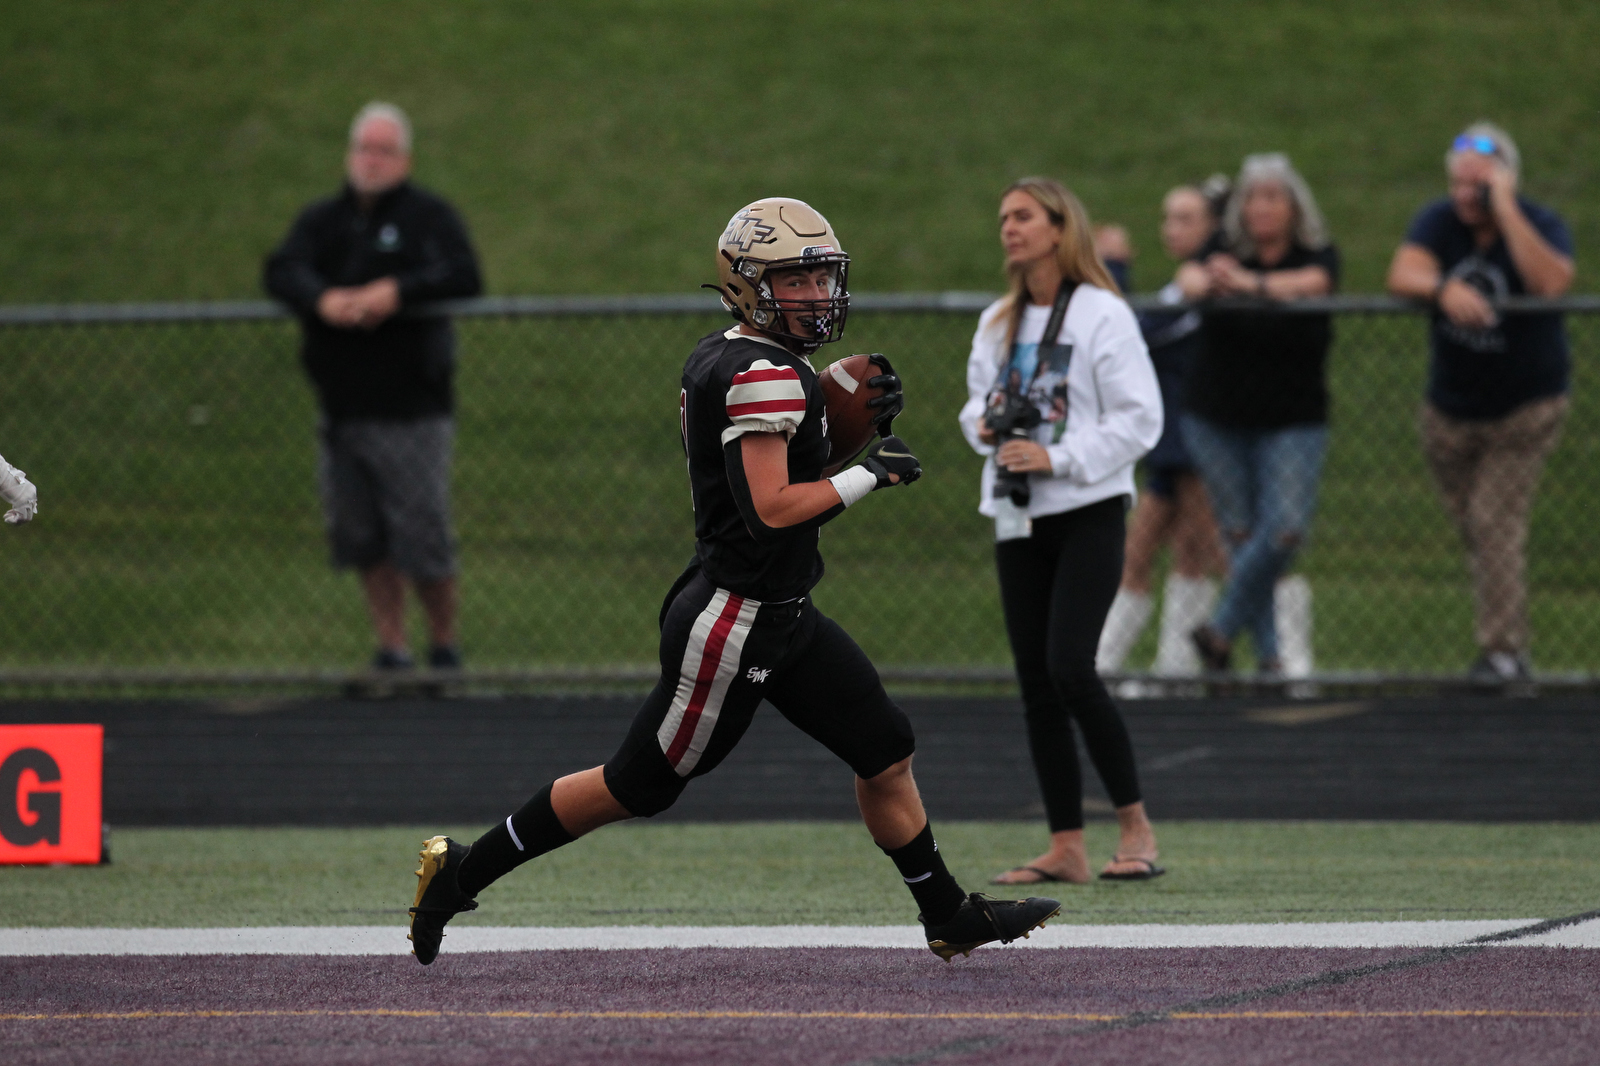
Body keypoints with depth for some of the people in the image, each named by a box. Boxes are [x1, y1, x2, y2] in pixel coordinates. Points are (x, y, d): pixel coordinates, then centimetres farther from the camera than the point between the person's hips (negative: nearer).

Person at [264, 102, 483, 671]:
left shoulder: (430, 216, 1)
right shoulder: (321, 220, 13)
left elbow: (464, 276, -13)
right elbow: (281, 270, -2)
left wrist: (397, 293, -26)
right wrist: (322, 299, -23)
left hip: (413, 408, -5)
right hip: (342, 407, 5)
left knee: (424, 542, -6)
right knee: (362, 539, 6)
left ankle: (444, 643, 10)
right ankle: (391, 645, 15)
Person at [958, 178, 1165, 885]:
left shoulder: (1103, 315, -7)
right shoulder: (998, 323, 14)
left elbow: (1139, 420, -10)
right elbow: (978, 403, 25)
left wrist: (1057, 458, -17)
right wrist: (984, 426, 1)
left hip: (1088, 514, -7)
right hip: (1017, 518, 7)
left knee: (1070, 668, -18)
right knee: (1035, 685, 3)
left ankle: (1136, 826, -6)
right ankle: (1065, 848, 7)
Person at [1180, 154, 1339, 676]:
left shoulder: (1317, 255, -3)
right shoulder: (1225, 250, 1)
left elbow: (1313, 281, -26)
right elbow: (1189, 276, -19)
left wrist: (1252, 284, -45)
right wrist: (1205, 282, -45)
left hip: (1292, 422, -1)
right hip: (1217, 420, 1)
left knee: (1285, 529, -17)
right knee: (1241, 534, -1)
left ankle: (1222, 627, -3)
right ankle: (1268, 650, 7)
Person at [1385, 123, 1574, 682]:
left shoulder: (1541, 226, -13)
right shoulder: (1439, 222, -3)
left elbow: (1550, 283, -34)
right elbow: (1403, 274, -21)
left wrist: (1505, 211, -33)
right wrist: (1442, 288, -43)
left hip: (1524, 408, -4)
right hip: (1450, 411, 4)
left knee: (1496, 524, -15)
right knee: (1475, 531, 9)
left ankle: (1503, 649, -12)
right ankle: (1507, 640, 22)